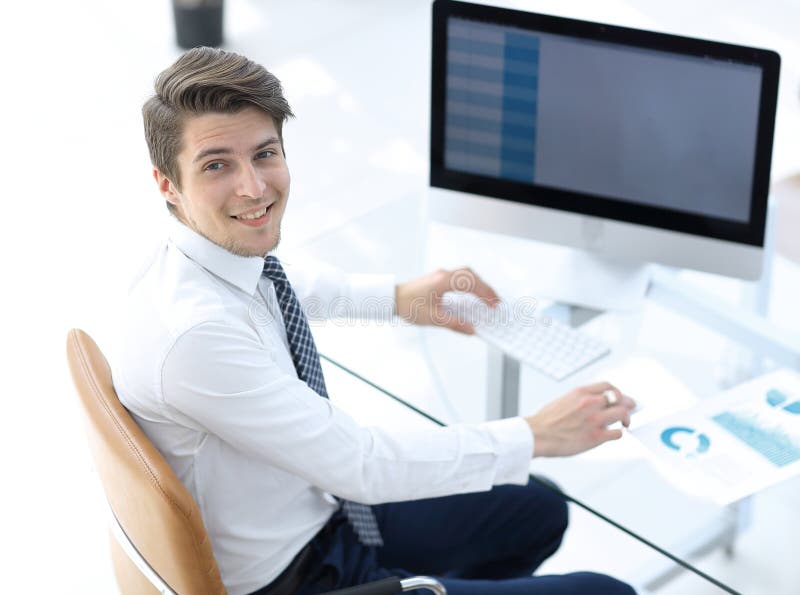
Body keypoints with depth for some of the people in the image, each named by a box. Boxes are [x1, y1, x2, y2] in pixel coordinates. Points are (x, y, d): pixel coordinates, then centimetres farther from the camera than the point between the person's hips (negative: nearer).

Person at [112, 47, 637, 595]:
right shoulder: (195, 334, -33)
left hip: (320, 514, 9)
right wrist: (537, 436, -18)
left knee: (541, 510, 24)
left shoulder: (230, 253, -6)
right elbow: (362, 464, -27)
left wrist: (398, 297, 15)